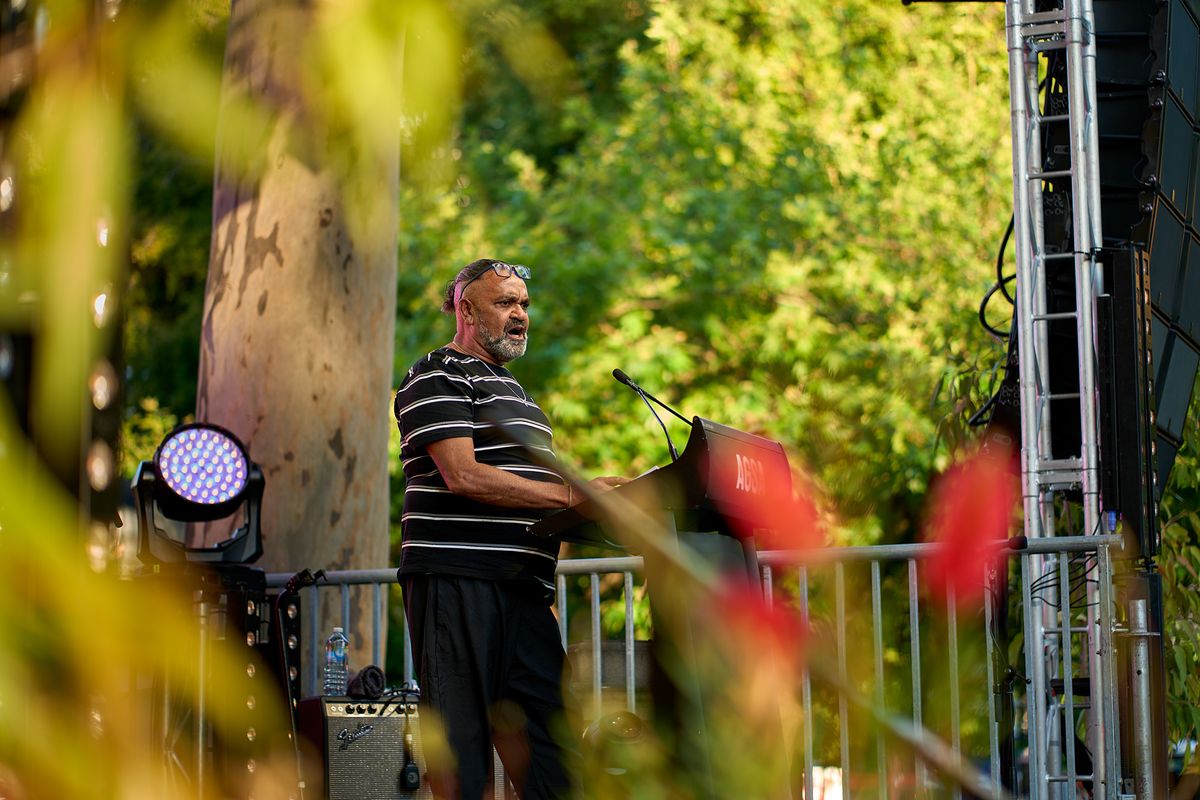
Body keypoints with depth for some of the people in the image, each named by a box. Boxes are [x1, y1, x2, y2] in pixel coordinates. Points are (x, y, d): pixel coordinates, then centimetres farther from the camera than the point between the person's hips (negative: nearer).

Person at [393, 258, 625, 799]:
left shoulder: (511, 390, 27)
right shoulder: (438, 378, -2)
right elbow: (464, 475, -15)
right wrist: (571, 494, -16)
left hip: (522, 590, 9)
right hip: (456, 579, -8)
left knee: (550, 750, 1)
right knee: (459, 738, -8)